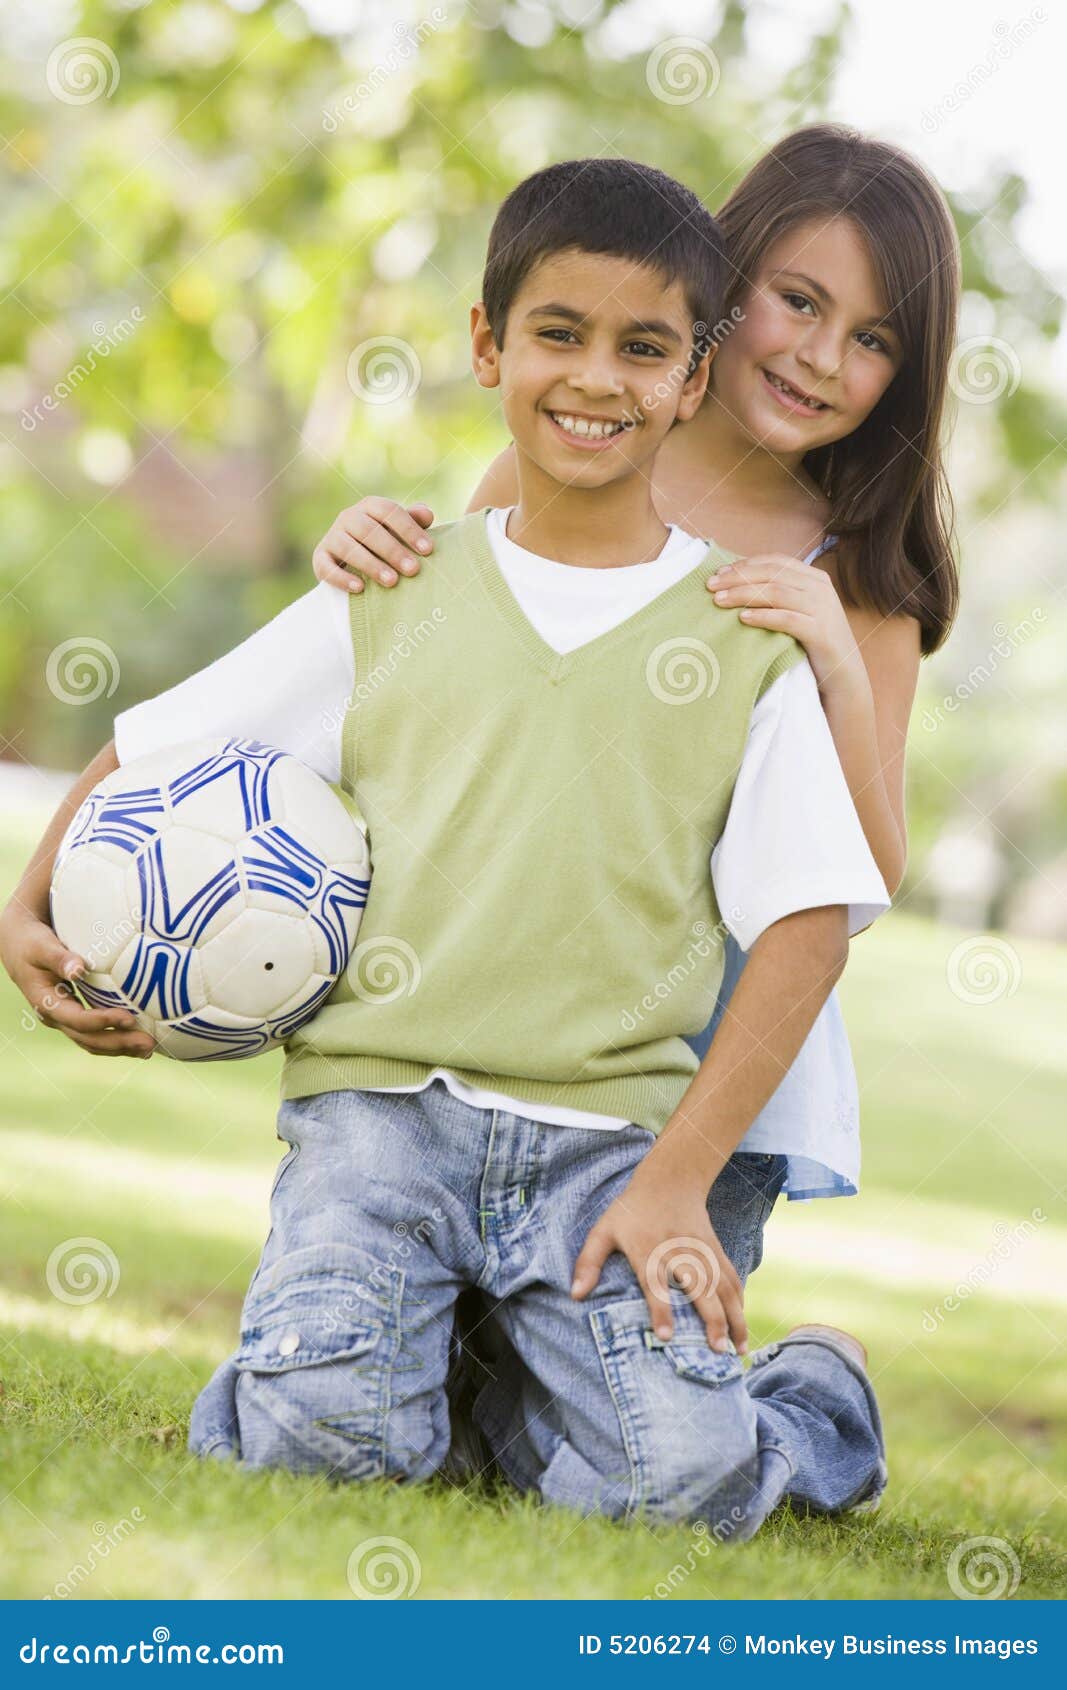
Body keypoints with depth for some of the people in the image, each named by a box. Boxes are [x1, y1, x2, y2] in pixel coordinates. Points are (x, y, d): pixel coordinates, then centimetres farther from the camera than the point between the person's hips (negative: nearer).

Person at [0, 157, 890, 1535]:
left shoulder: (744, 640, 6)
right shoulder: (392, 600, 9)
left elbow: (807, 923, 1)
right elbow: (153, 751, 18)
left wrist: (679, 1177, -8)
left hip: (608, 1129, 0)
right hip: (376, 1098, 0)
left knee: (681, 1477, -20)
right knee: (324, 1438, -25)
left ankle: (817, 1391, 16)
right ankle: (424, 1322, 11)